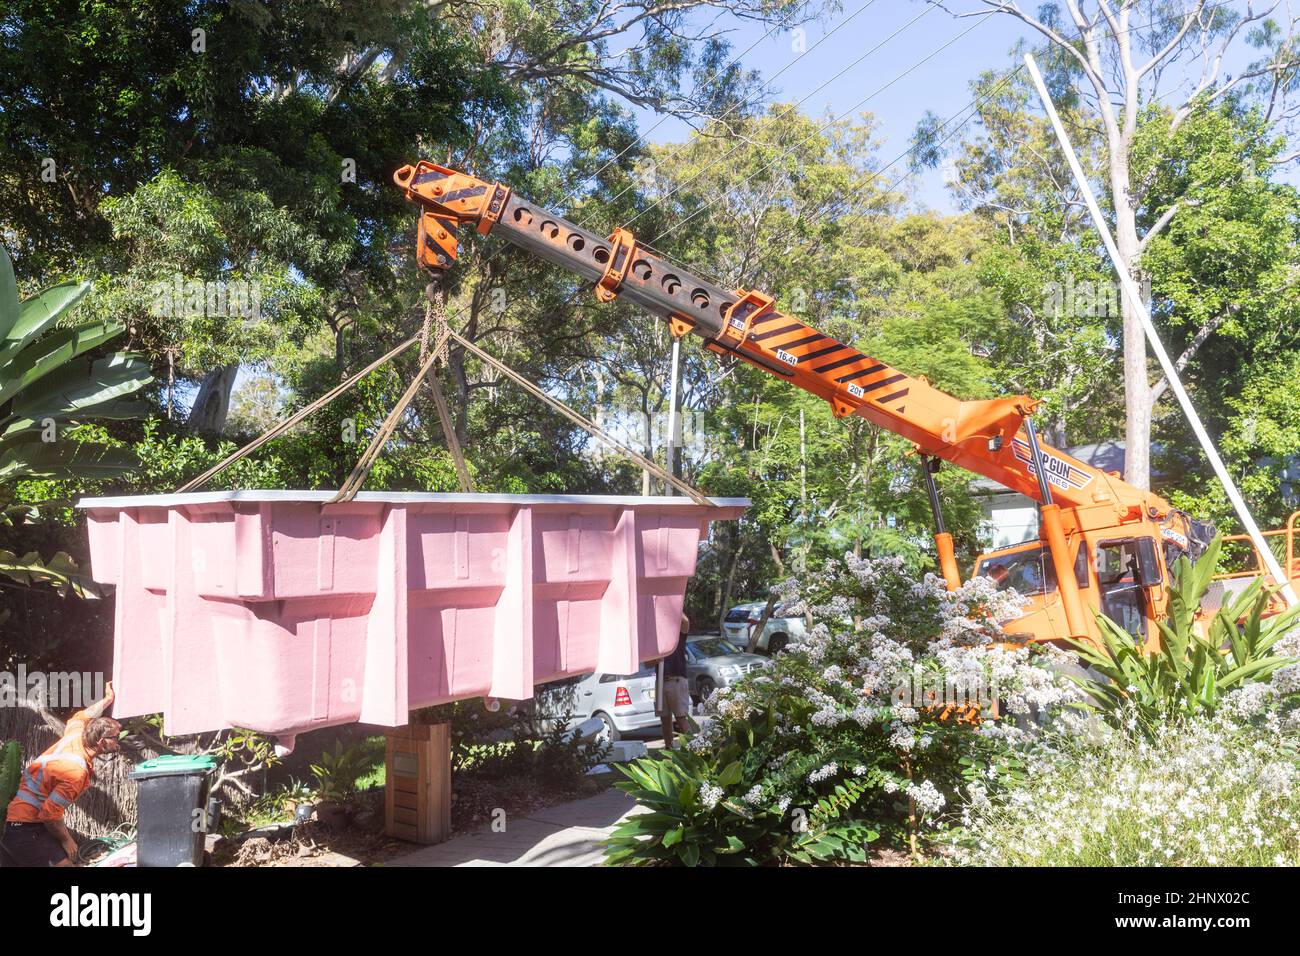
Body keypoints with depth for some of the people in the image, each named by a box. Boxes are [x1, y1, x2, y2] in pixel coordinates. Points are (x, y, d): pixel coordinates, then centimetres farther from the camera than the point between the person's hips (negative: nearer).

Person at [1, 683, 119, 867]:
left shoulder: (75, 735, 1)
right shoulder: (76, 771, -24)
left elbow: (80, 718, 26)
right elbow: (50, 814, -24)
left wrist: (108, 699, 34)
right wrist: (66, 840, -10)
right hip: (25, 829, -10)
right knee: (64, 863, -17)